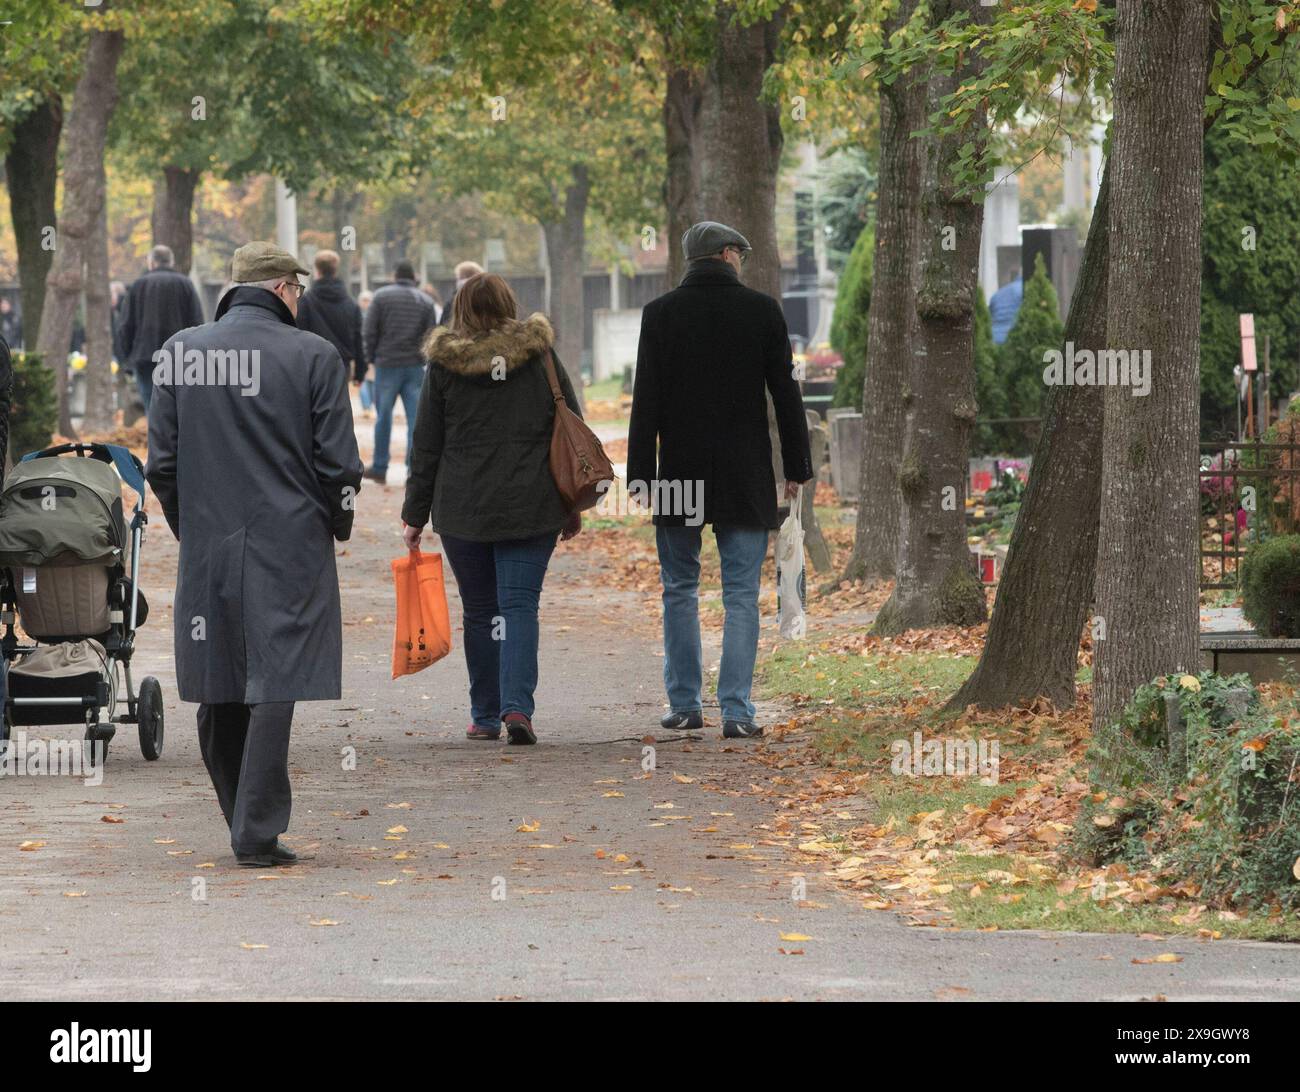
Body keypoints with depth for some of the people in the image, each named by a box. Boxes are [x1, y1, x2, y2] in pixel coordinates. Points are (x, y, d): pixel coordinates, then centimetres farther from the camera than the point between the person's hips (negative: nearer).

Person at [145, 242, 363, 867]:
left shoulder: (181, 352, 3)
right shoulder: (310, 355, -5)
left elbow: (160, 461, 5)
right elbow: (338, 463, -5)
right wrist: (338, 523, 12)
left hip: (206, 546, 3)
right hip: (289, 546, -3)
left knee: (218, 695, 12)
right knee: (272, 687, -2)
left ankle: (248, 823, 20)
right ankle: (257, 832, -7)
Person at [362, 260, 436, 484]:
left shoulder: (381, 296, 0)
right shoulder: (425, 301, 5)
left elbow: (370, 331, -3)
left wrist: (371, 357, 6)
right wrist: (427, 360, 9)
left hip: (387, 364, -1)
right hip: (415, 365, 1)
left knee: (383, 416, 9)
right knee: (416, 417, 2)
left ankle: (379, 467, 14)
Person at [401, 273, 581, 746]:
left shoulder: (443, 366, -1)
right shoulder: (540, 356, 2)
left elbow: (426, 447, 2)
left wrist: (415, 514, 8)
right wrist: (574, 503, 13)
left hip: (462, 511, 0)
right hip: (532, 507, 0)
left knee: (480, 612, 10)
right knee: (520, 605, 0)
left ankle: (485, 716, 13)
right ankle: (517, 706, -17)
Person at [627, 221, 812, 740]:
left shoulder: (660, 313, -2)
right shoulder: (762, 309, -1)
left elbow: (646, 400, -4)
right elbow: (786, 392, 2)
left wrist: (641, 474, 0)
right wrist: (796, 467, 9)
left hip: (680, 476, 0)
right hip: (745, 478, 0)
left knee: (679, 590, 13)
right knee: (741, 595, 2)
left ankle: (684, 704, 13)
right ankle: (736, 711, -5)